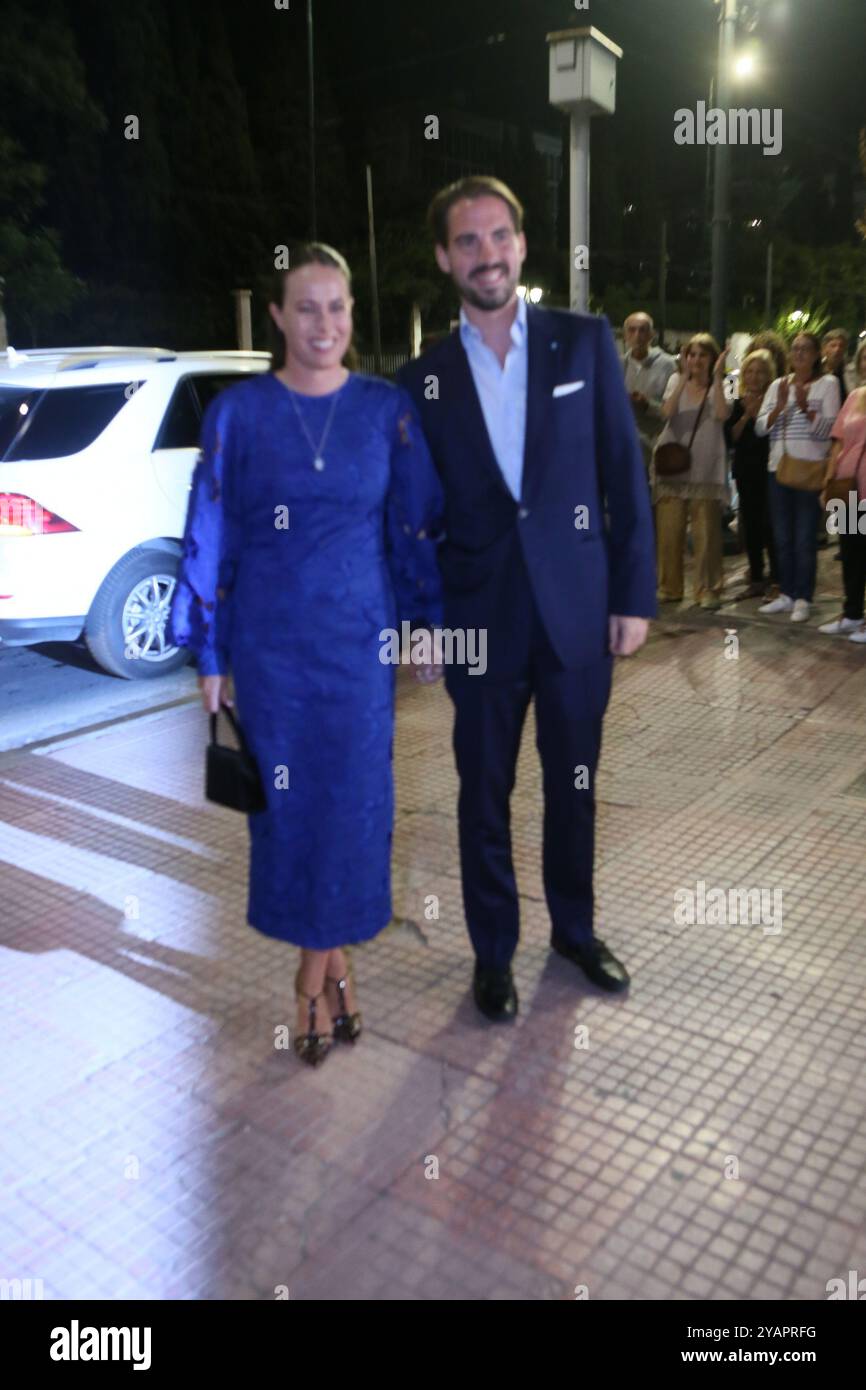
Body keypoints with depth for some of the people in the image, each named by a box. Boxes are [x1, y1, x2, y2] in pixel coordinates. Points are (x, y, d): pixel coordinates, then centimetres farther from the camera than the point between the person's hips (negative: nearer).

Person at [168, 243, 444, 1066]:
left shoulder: (388, 408, 2)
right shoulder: (237, 412, -1)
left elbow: (417, 525, 6)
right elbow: (210, 536, 0)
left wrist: (429, 623, 5)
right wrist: (209, 656, -1)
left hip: (359, 636, 1)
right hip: (270, 642, 0)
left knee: (353, 799, 6)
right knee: (286, 799, 7)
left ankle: (323, 963, 27)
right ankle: (325, 963, 27)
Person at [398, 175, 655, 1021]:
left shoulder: (585, 342, 1)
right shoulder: (424, 378, 2)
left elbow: (625, 474, 0)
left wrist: (634, 595, -3)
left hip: (578, 611, 1)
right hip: (480, 622, 0)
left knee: (572, 784, 15)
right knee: (485, 794, 11)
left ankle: (575, 929, 38)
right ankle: (492, 952, 30)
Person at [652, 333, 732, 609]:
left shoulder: (719, 386, 5)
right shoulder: (676, 380, 8)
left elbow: (722, 414, -16)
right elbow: (667, 411, -11)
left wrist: (717, 377, -15)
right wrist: (685, 377, -16)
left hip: (705, 468, -1)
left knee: (706, 532, -2)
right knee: (668, 530, 3)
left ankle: (708, 589, 8)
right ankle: (669, 587, 15)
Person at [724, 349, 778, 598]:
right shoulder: (740, 403, 11)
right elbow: (730, 437, 3)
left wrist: (759, 413, -15)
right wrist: (747, 416, -7)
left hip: (769, 470, -5)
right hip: (746, 470, 5)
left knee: (770, 524, -9)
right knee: (750, 524, 7)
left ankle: (776, 579, -2)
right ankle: (756, 579, 15)